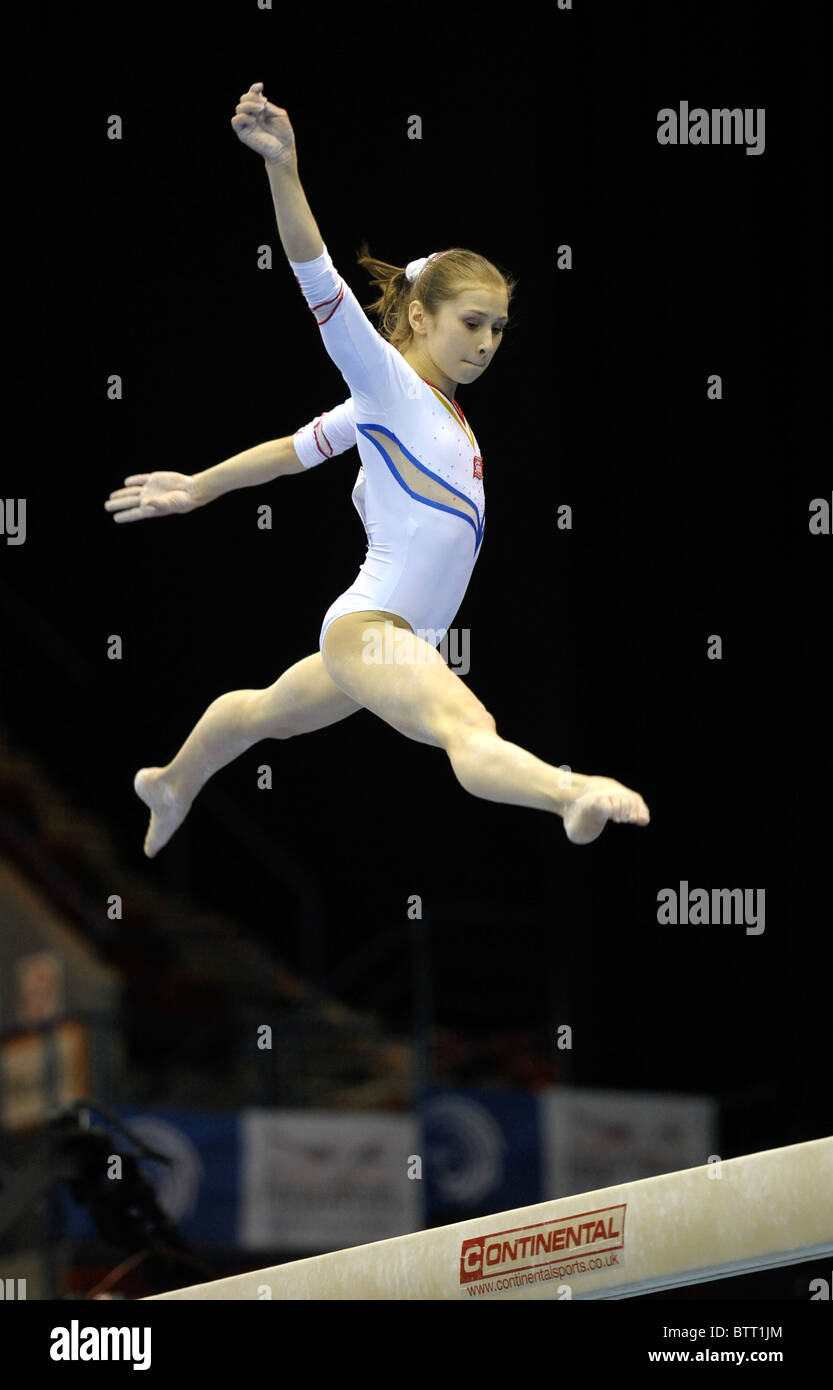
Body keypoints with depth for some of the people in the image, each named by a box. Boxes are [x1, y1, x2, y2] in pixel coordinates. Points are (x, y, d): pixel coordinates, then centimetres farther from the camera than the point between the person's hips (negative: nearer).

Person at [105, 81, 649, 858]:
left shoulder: (444, 410, 13)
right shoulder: (387, 386, -11)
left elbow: (302, 446, 21)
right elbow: (321, 285, -25)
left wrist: (203, 487, 28)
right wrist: (284, 170, -39)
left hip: (406, 639, 11)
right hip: (370, 626, -11)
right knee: (469, 727, -38)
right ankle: (575, 797, -65)